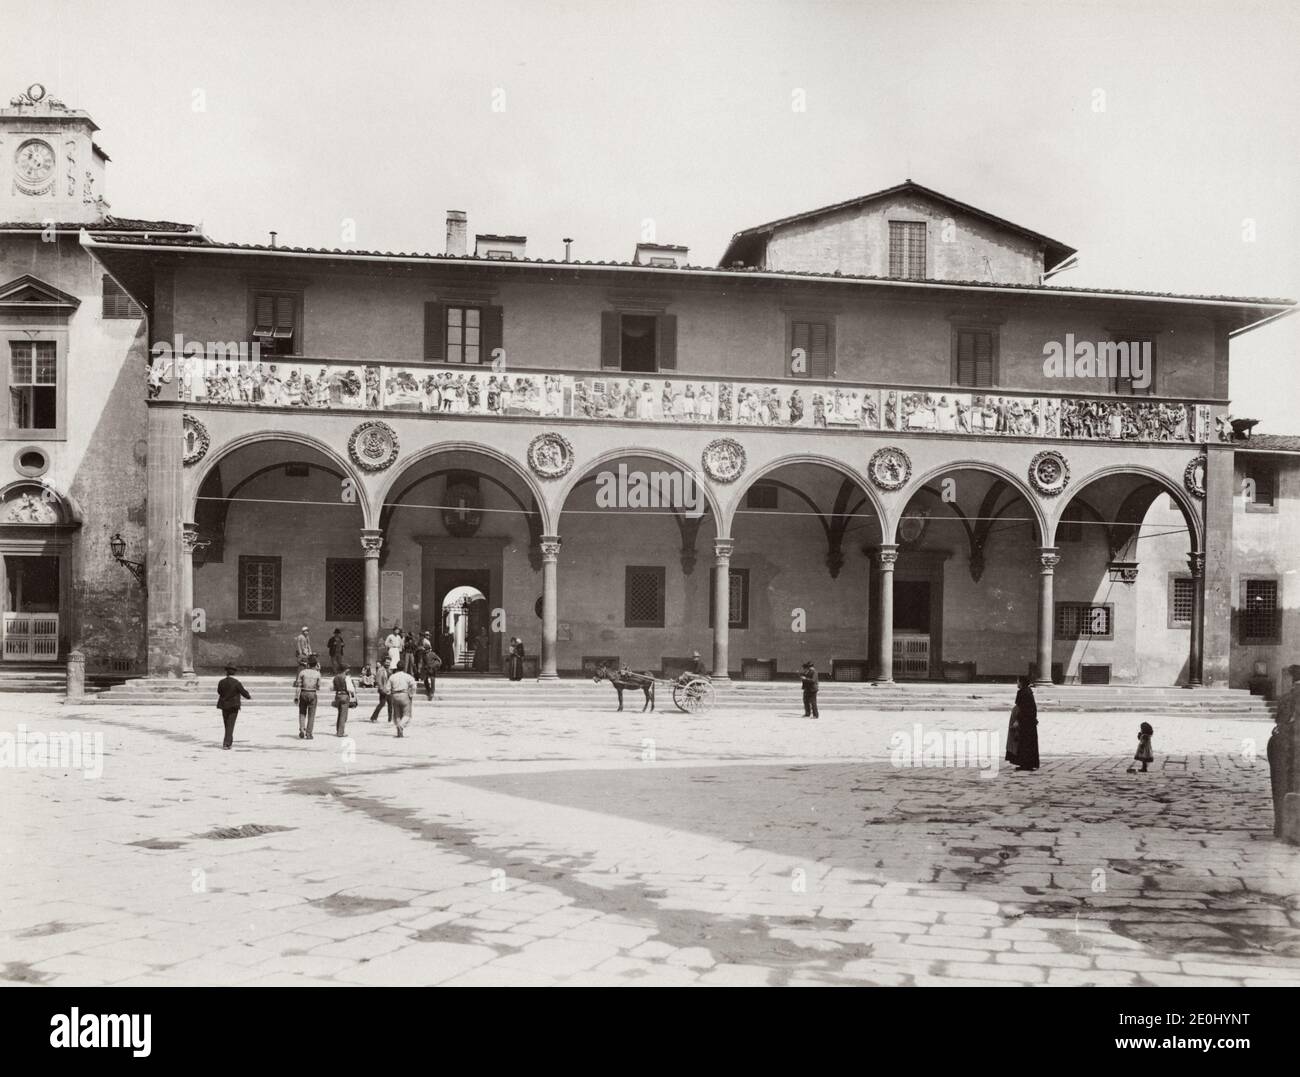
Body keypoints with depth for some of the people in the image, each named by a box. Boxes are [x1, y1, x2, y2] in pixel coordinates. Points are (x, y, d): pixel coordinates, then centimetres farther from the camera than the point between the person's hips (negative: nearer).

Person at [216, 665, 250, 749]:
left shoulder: (221, 682, -4)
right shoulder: (236, 683, -14)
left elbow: (219, 692, 12)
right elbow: (244, 692, -6)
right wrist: (249, 697, 16)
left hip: (224, 706, 4)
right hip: (233, 707, -4)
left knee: (227, 725, 18)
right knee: (230, 725, -2)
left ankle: (229, 740, 30)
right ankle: (226, 743, -9)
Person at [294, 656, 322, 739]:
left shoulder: (302, 672, -5)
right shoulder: (317, 674, -6)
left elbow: (298, 686, -8)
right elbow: (318, 686, 5)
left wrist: (296, 697, -4)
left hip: (303, 694, 1)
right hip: (313, 695, -1)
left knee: (302, 714, 15)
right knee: (311, 715, 6)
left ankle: (301, 731, 0)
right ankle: (308, 734, 3)